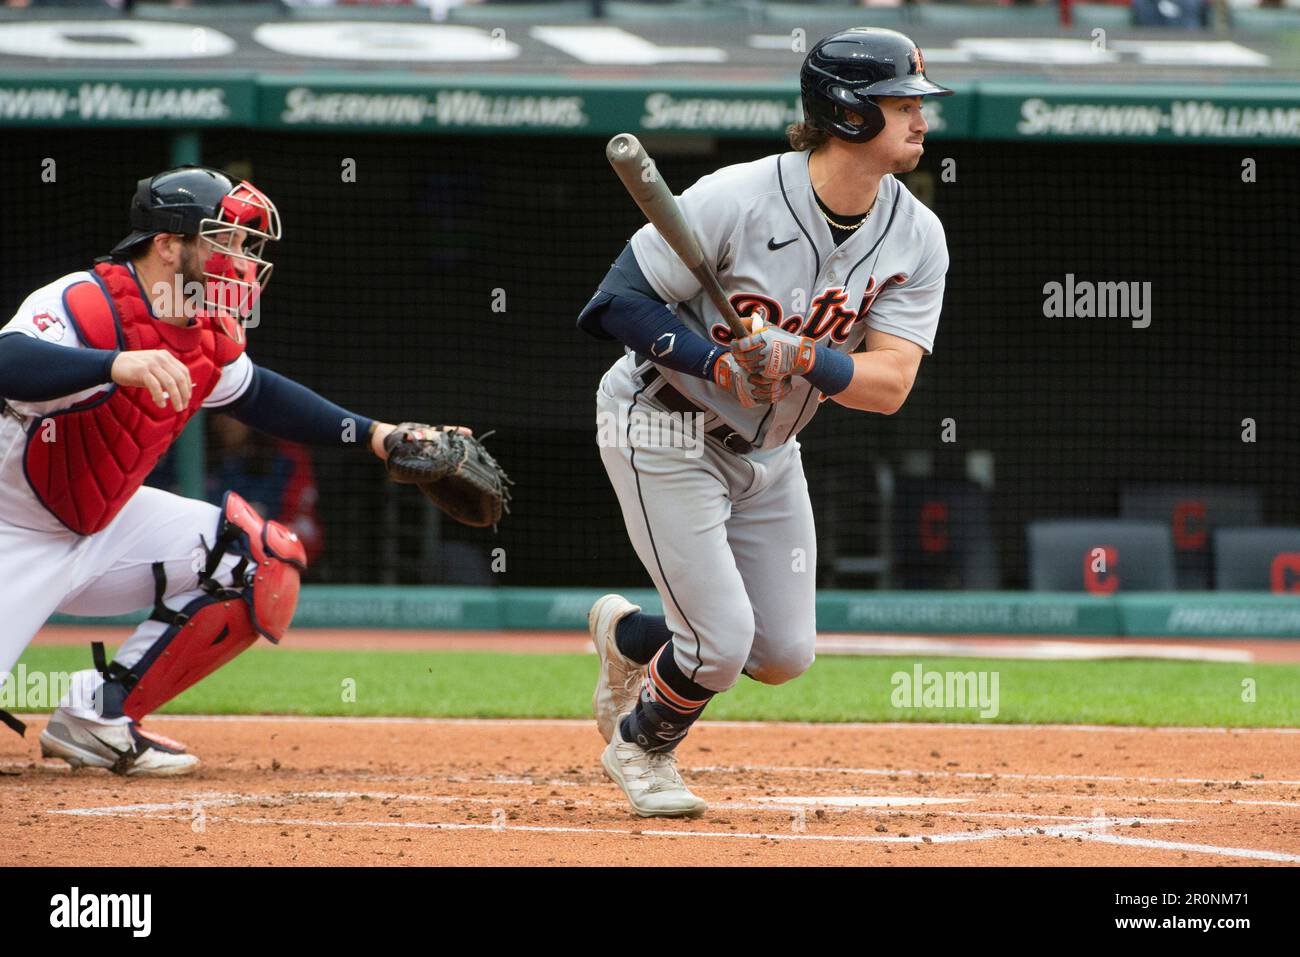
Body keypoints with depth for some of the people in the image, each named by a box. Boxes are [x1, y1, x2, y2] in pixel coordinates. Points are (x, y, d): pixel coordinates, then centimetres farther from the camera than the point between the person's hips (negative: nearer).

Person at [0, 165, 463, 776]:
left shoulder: (210, 339, 1)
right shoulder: (88, 304, -26)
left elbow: (258, 395, 21)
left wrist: (373, 435, 12)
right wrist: (118, 365, -60)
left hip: (103, 523, 9)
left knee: (264, 563, -4)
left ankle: (99, 715, -1)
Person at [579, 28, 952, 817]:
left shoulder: (917, 239, -10)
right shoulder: (735, 201, -25)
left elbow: (890, 382, -17)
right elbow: (620, 302, -21)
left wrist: (802, 359, -35)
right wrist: (716, 362, -33)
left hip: (769, 449, 6)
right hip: (664, 431, -6)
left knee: (784, 655, 8)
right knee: (722, 640, -12)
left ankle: (629, 635, 36)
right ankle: (640, 747, 20)